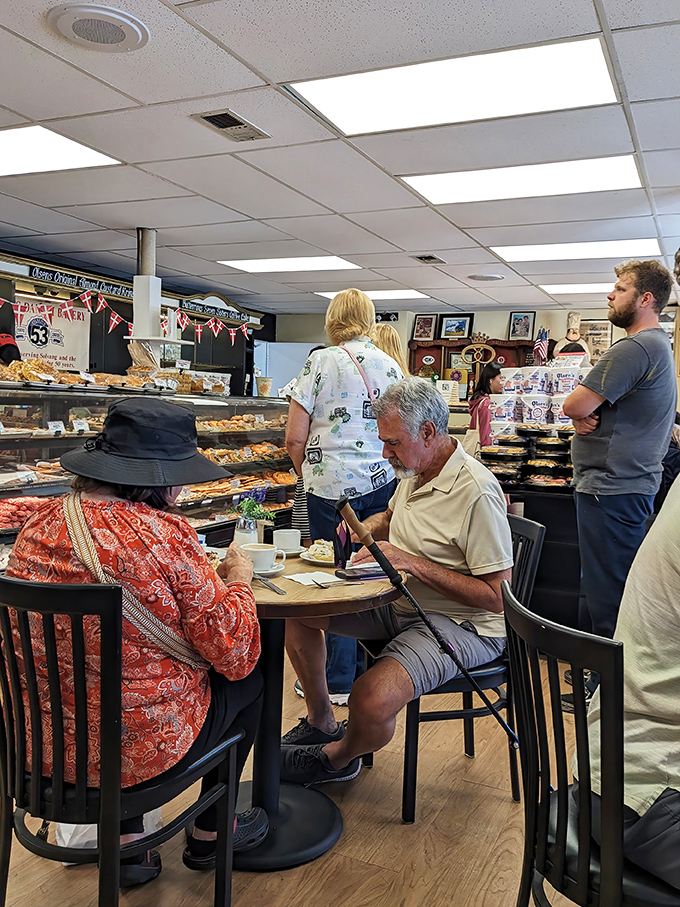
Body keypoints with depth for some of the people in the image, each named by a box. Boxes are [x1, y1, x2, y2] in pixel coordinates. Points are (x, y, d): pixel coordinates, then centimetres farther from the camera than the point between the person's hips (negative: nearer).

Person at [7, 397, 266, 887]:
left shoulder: (41, 523, -3)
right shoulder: (165, 535, -24)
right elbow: (235, 654, -16)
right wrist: (238, 578, 0)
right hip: (140, 751, -6)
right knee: (252, 678, 19)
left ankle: (127, 844, 34)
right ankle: (209, 833, 37)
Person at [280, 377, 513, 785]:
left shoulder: (477, 492, -25)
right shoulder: (414, 470, 3)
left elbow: (496, 597, -24)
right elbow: (391, 514, 27)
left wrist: (413, 563, -27)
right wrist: (365, 529, 3)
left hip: (461, 623, -9)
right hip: (399, 602, 9)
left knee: (371, 699, -31)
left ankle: (337, 758, 8)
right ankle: (321, 722, 21)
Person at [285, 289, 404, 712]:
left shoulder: (321, 362, -4)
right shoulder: (391, 365, 9)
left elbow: (295, 439, -6)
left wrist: (308, 472, 11)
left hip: (334, 485, -4)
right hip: (383, 483, 5)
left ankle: (337, 681, 13)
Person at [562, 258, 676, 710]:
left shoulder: (635, 348, -18)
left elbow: (574, 406, -21)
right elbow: (585, 409, 15)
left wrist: (581, 412, 1)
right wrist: (588, 414, -6)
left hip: (612, 489, -11)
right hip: (630, 483, 11)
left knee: (607, 594, -2)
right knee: (601, 588, 19)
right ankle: (591, 668, 32)